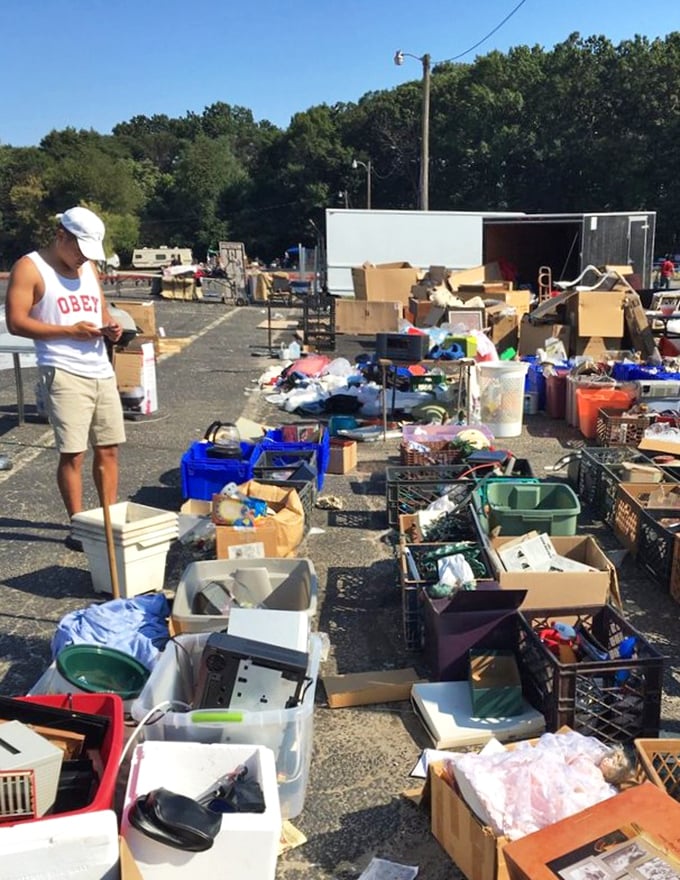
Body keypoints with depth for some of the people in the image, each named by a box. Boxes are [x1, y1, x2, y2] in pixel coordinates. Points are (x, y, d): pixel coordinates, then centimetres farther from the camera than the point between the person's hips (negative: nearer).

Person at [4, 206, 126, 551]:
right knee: (72, 454, -4)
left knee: (108, 449, 8)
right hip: (64, 374, -6)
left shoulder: (88, 267, 16)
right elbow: (16, 322, -11)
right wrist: (70, 331, -17)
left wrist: (109, 327, 0)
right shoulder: (30, 268, -4)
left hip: (102, 371, 7)